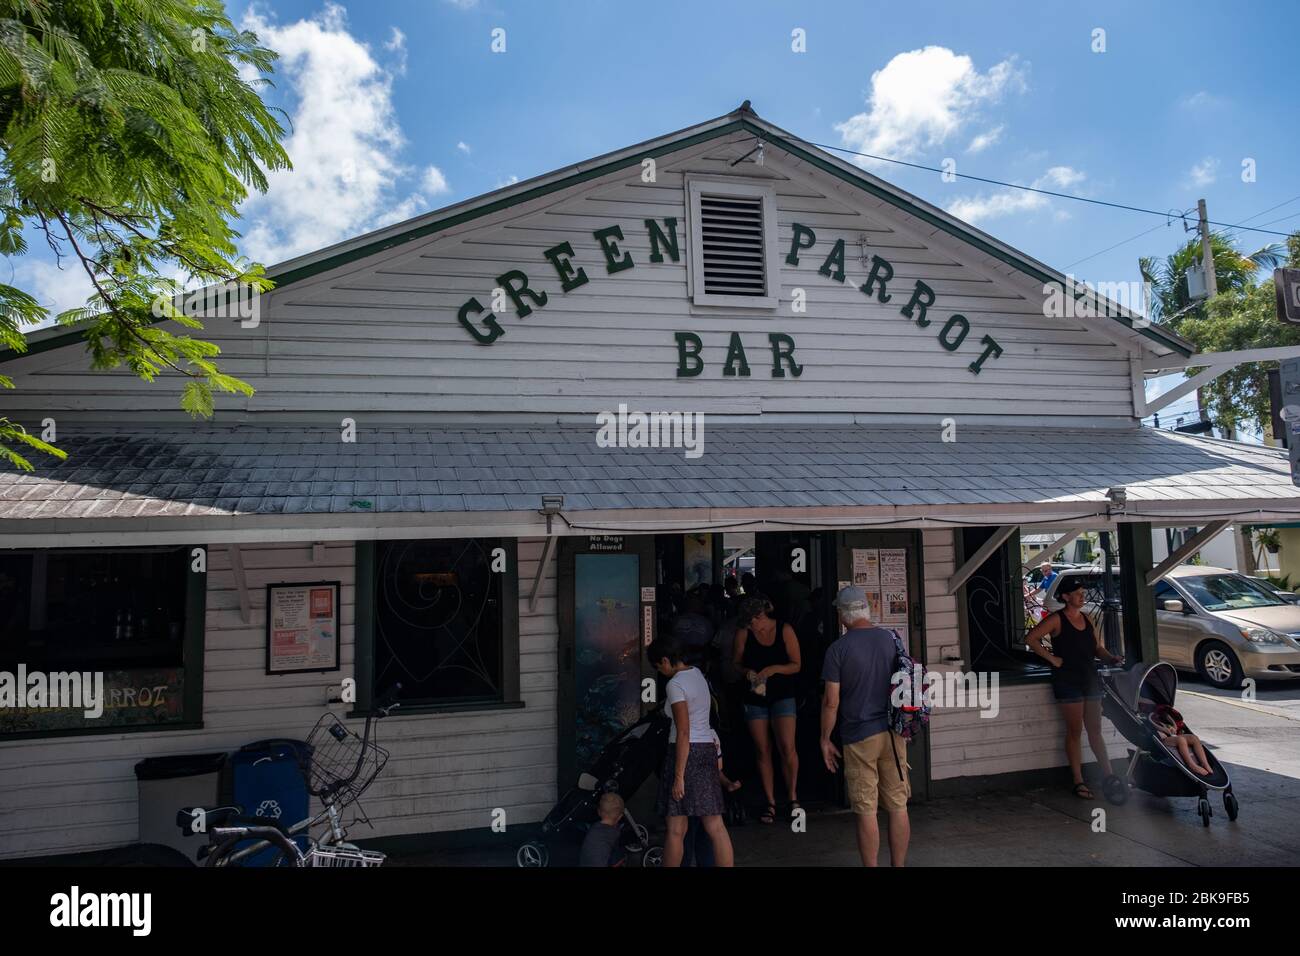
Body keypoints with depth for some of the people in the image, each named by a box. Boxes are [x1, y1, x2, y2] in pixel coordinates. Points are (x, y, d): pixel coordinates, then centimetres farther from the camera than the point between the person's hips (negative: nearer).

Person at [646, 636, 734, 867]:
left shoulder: (675, 685, -14)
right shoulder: (696, 673, 11)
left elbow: (683, 733, -18)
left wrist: (679, 776, -17)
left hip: (686, 752, -8)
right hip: (707, 749, 8)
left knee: (676, 829, 1)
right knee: (715, 826, 5)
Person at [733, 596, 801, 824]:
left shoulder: (784, 630, -6)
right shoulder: (743, 634, -3)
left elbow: (796, 665, -2)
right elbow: (735, 663, 6)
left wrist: (774, 669, -18)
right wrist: (747, 672, -14)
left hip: (782, 695, -2)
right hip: (755, 697, 2)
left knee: (787, 747, -13)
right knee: (762, 751, 3)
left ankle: (793, 796, 7)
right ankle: (770, 802, 14)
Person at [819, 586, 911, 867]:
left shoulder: (837, 649, -10)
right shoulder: (892, 639, 3)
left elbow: (831, 701, -10)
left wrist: (825, 739, 1)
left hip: (859, 737, -4)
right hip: (893, 733, 4)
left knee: (866, 811, 4)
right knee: (898, 806, 12)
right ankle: (898, 865, 21)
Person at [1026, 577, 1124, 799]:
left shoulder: (1086, 618, 12)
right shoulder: (1057, 619, -8)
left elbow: (1097, 647, 16)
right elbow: (1030, 638, -15)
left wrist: (1112, 658, -3)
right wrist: (1052, 658, -14)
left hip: (1090, 679, 6)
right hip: (1068, 681, -6)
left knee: (1095, 731, 9)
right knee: (1075, 732, 0)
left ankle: (1109, 775, 11)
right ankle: (1079, 782, 6)